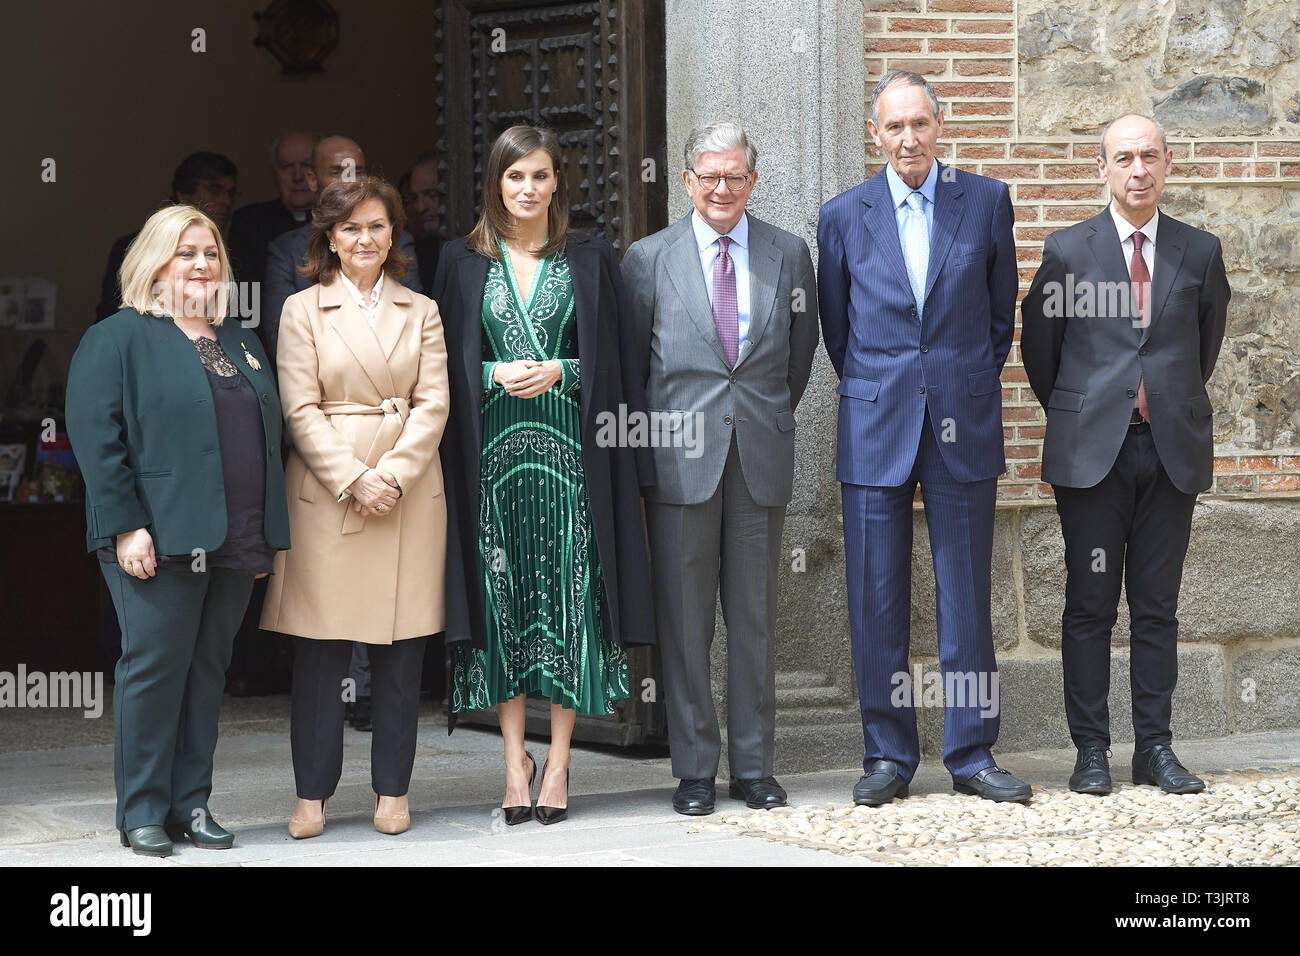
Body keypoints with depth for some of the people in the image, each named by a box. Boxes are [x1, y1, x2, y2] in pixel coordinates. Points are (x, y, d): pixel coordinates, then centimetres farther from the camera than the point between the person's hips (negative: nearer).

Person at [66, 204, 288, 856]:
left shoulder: (241, 344, 19)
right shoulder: (116, 339, -1)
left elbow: (269, 436, 22)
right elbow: (96, 437, -9)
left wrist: (267, 534, 15)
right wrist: (125, 526, -17)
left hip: (234, 543, 6)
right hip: (161, 537, -6)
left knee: (208, 669, 8)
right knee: (155, 666, -4)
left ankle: (192, 803, 14)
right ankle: (142, 813, 3)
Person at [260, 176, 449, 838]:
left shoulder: (421, 312, 12)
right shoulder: (303, 310, 5)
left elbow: (433, 404, 4)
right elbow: (301, 410, -2)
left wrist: (392, 474, -10)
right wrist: (353, 480, -13)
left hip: (409, 492, 2)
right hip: (326, 490, -2)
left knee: (400, 648, 3)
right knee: (320, 650, -2)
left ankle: (392, 790, 11)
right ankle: (312, 792, 5)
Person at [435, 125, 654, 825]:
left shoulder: (589, 261, 8)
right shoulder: (463, 263, 9)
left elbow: (612, 360, 6)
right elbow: (448, 362, 7)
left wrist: (558, 371, -10)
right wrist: (496, 375, -10)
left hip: (570, 449, 0)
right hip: (492, 450, 0)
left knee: (567, 597, -3)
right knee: (501, 597, -1)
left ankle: (557, 764, 3)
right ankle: (515, 763, 5)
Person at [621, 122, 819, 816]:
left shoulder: (788, 254, 7)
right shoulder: (648, 258, 3)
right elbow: (631, 357, 9)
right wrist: (655, 432, 8)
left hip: (762, 455, 1)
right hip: (681, 459, -1)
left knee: (754, 616, 6)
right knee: (684, 619, 0)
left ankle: (754, 767, 13)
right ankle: (694, 770, 7)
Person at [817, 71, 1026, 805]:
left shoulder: (987, 202, 4)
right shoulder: (844, 216, 4)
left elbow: (1001, 310, 12)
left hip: (964, 427, 0)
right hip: (876, 431, 0)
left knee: (967, 597, 3)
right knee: (877, 600, 1)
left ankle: (972, 755, 11)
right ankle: (888, 756, 10)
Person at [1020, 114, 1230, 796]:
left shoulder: (1200, 252, 8)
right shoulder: (1067, 251, 2)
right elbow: (1038, 345, 11)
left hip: (1172, 450, 2)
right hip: (1092, 451, -2)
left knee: (1157, 606, 5)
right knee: (1090, 606, 0)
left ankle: (1155, 748, 10)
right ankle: (1091, 750, 6)